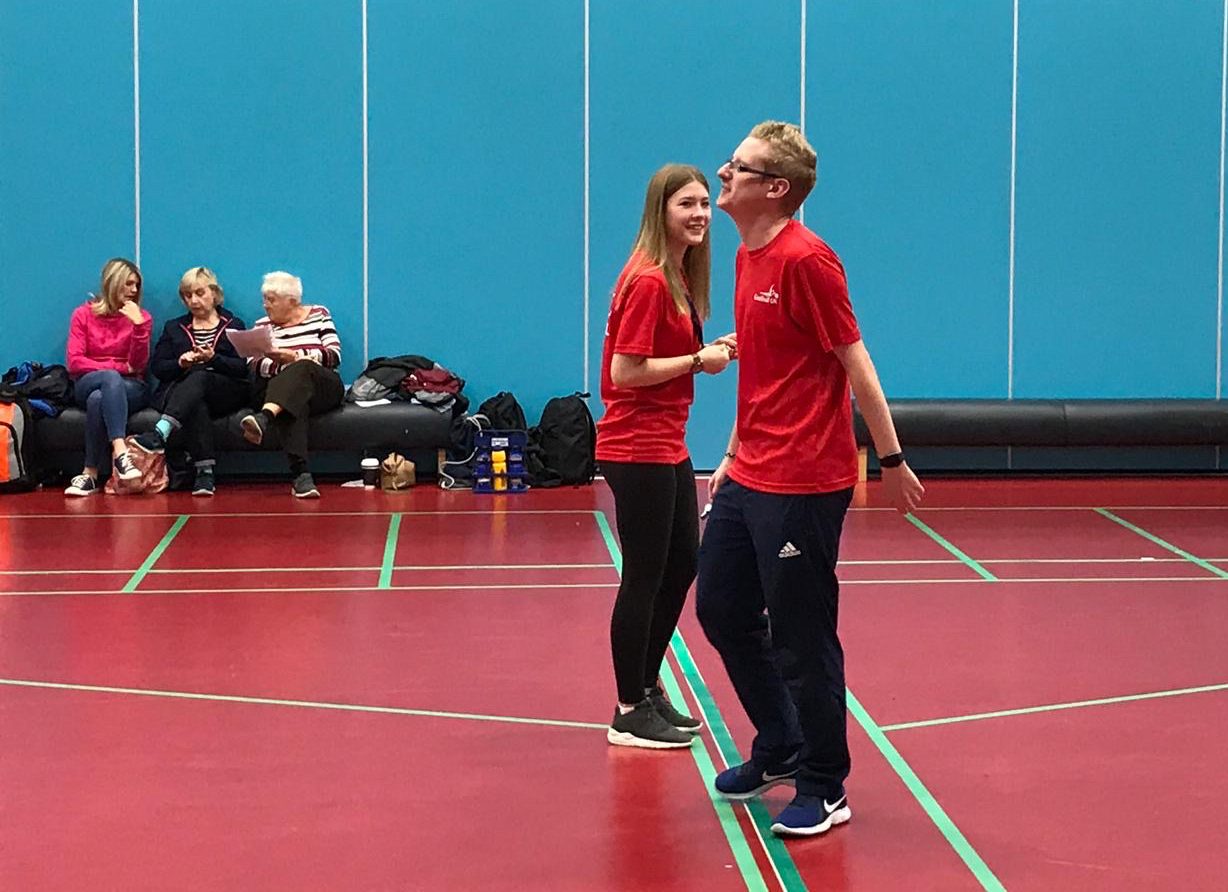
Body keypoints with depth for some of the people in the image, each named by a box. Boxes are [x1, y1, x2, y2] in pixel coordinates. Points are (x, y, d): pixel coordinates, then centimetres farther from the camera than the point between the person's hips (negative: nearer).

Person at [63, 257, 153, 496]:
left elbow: (138, 366, -6)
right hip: (87, 385, 0)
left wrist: (138, 325, -16)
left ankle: (90, 474, -37)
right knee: (111, 378, -37)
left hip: (130, 388, 0)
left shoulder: (141, 317, 5)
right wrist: (119, 367, -8)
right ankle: (120, 452, -52)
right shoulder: (83, 314, 6)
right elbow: (75, 362, -2)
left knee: (99, 399, -36)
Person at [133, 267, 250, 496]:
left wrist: (214, 359, -16)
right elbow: (156, 367, 11)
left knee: (198, 376, -36)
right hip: (177, 390, 1)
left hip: (225, 393, -1)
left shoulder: (233, 325, 18)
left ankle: (160, 433, -58)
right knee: (195, 404, -37)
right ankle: (205, 470, -50)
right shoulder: (174, 328, 25)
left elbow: (243, 367, 2)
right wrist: (180, 363, -10)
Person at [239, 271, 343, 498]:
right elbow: (252, 364, 3)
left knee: (301, 370, -37)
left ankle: (264, 419, -64)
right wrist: (278, 363, -18)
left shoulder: (318, 315, 12)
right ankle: (301, 474, -56)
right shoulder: (262, 325, 19)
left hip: (322, 387, -1)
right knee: (294, 402, -38)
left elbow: (334, 355, -2)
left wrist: (295, 357, -15)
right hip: (277, 389, 1)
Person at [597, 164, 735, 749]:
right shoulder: (647, 281, -18)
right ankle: (630, 714, 9)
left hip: (666, 446, 10)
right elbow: (626, 372, -21)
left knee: (681, 566, 16)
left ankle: (647, 688, 29)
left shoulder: (679, 276, 11)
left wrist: (709, 353, -1)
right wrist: (699, 360, -15)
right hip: (637, 449, -10)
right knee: (645, 577, -2)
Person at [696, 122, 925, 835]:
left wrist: (893, 460, -13)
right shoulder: (749, 257, 11)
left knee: (801, 637, -1)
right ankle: (779, 750, 34)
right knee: (722, 609, 17)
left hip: (802, 485, -9)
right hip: (749, 477, 10)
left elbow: (856, 364, -15)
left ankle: (824, 791, 13)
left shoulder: (805, 259, -16)